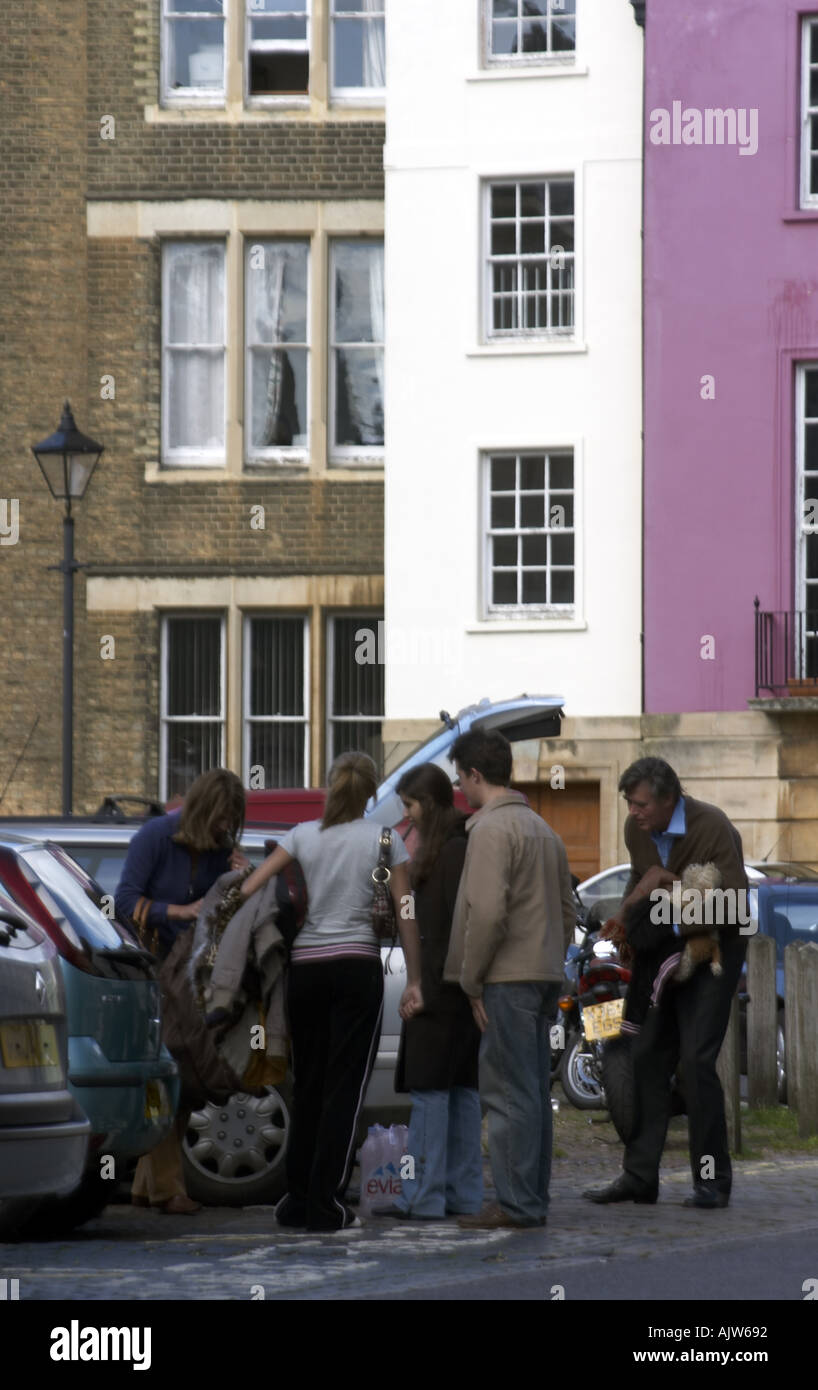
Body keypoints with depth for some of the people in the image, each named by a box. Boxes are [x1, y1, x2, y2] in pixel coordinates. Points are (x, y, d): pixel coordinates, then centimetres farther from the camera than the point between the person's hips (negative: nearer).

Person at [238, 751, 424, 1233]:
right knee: (346, 1087, -1)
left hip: (306, 964, 3)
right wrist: (415, 981, 3)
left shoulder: (303, 835, 5)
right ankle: (326, 1205, -7)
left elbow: (249, 889, -4)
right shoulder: (385, 839, 0)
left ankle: (298, 1201, 16)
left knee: (308, 1084, 13)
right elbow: (405, 914, -2)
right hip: (357, 965, -3)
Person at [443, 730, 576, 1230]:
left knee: (508, 1092, -8)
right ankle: (534, 1199, 13)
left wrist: (471, 978, -12)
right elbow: (567, 910, 20)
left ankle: (516, 1203, -8)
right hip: (545, 976, 9)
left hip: (509, 979, -9)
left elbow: (487, 911, -20)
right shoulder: (541, 828, 19)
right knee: (533, 1091, 11)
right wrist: (552, 966, 20)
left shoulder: (491, 828, -11)